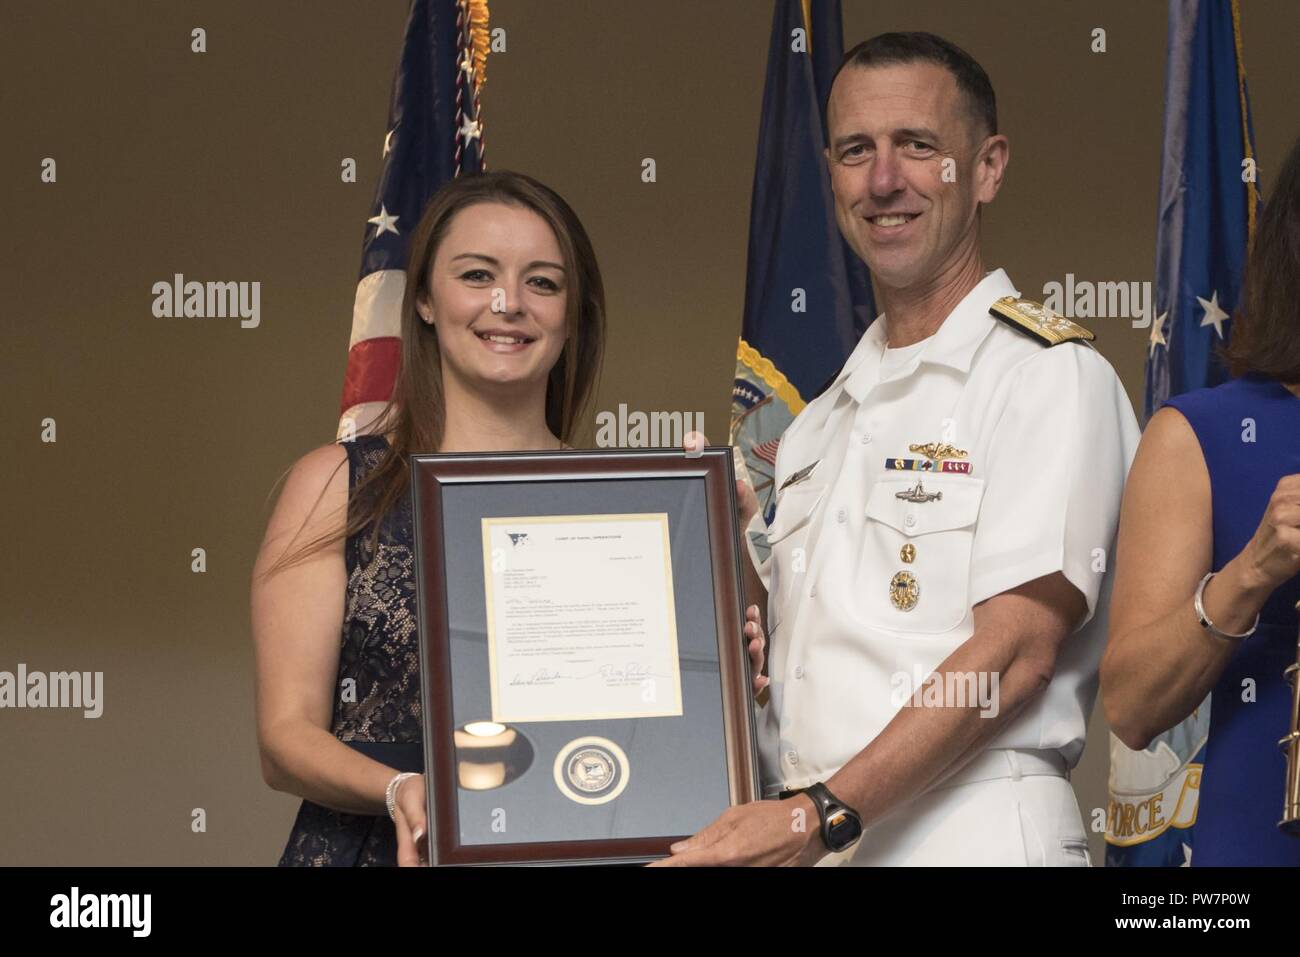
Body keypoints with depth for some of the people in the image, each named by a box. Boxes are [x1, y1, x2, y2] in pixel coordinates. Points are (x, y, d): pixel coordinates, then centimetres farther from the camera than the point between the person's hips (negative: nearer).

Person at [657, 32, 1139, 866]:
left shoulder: (1050, 374, -5)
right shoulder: (820, 426, 18)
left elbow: (1017, 650, -13)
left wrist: (826, 816, -20)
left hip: (973, 834, -6)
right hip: (805, 840, 6)